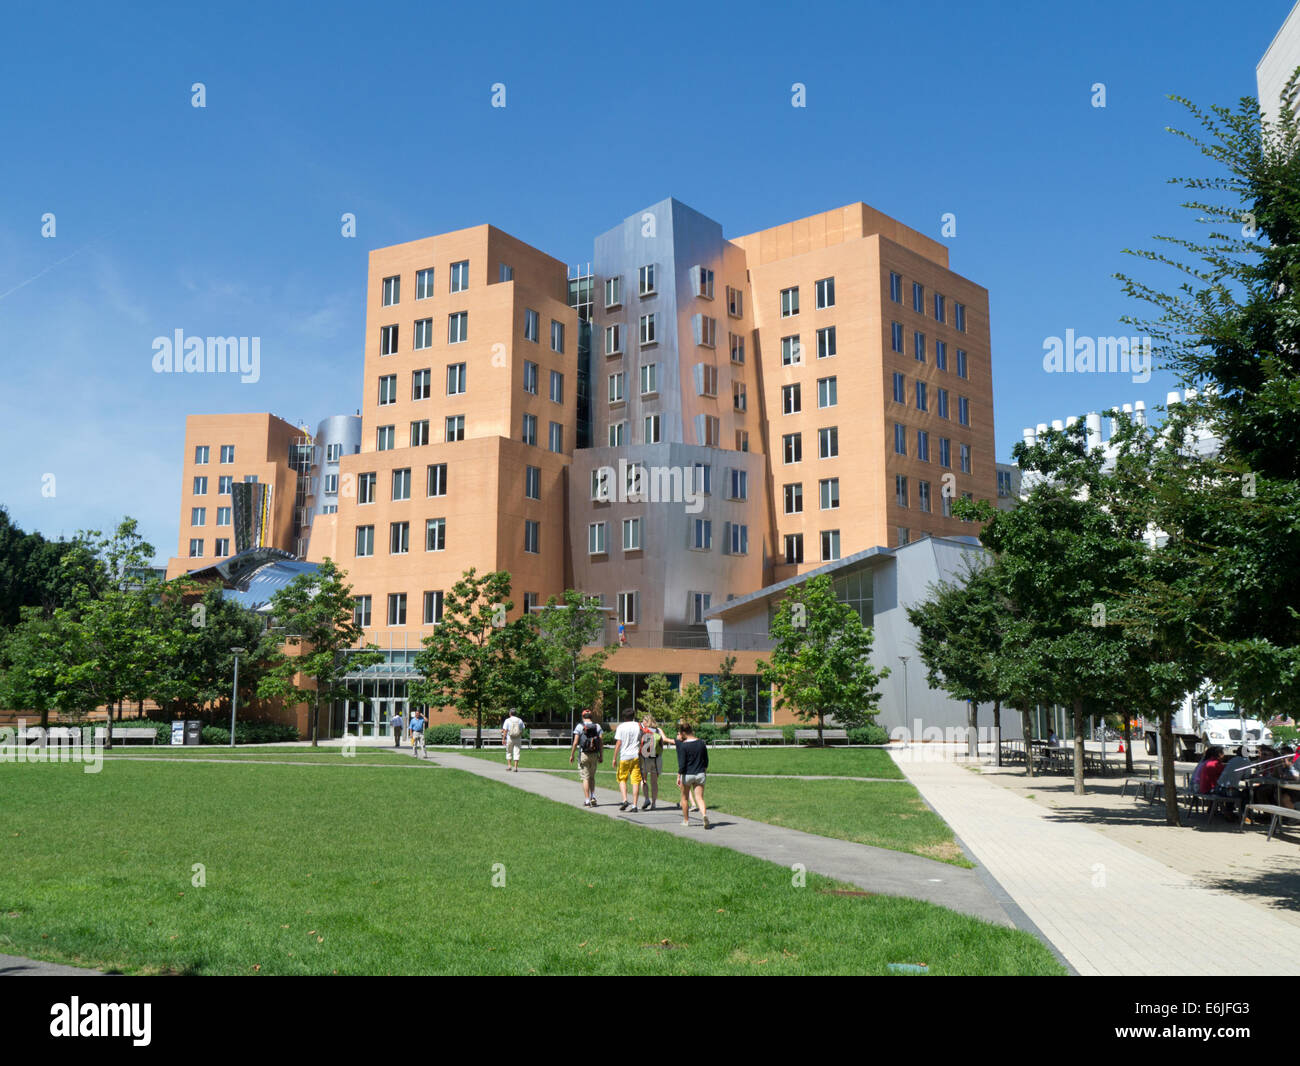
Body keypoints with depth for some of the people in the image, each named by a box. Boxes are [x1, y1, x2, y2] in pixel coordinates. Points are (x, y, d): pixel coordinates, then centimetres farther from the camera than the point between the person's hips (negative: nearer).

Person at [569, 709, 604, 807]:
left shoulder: (579, 726, -4)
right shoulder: (597, 727, 5)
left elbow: (575, 742, -8)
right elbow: (601, 742, 1)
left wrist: (571, 755, 0)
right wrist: (601, 756, 6)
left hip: (584, 754, -3)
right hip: (594, 755, 3)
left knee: (585, 778, 0)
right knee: (592, 777, 19)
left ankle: (587, 800, -3)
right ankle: (593, 796, 8)